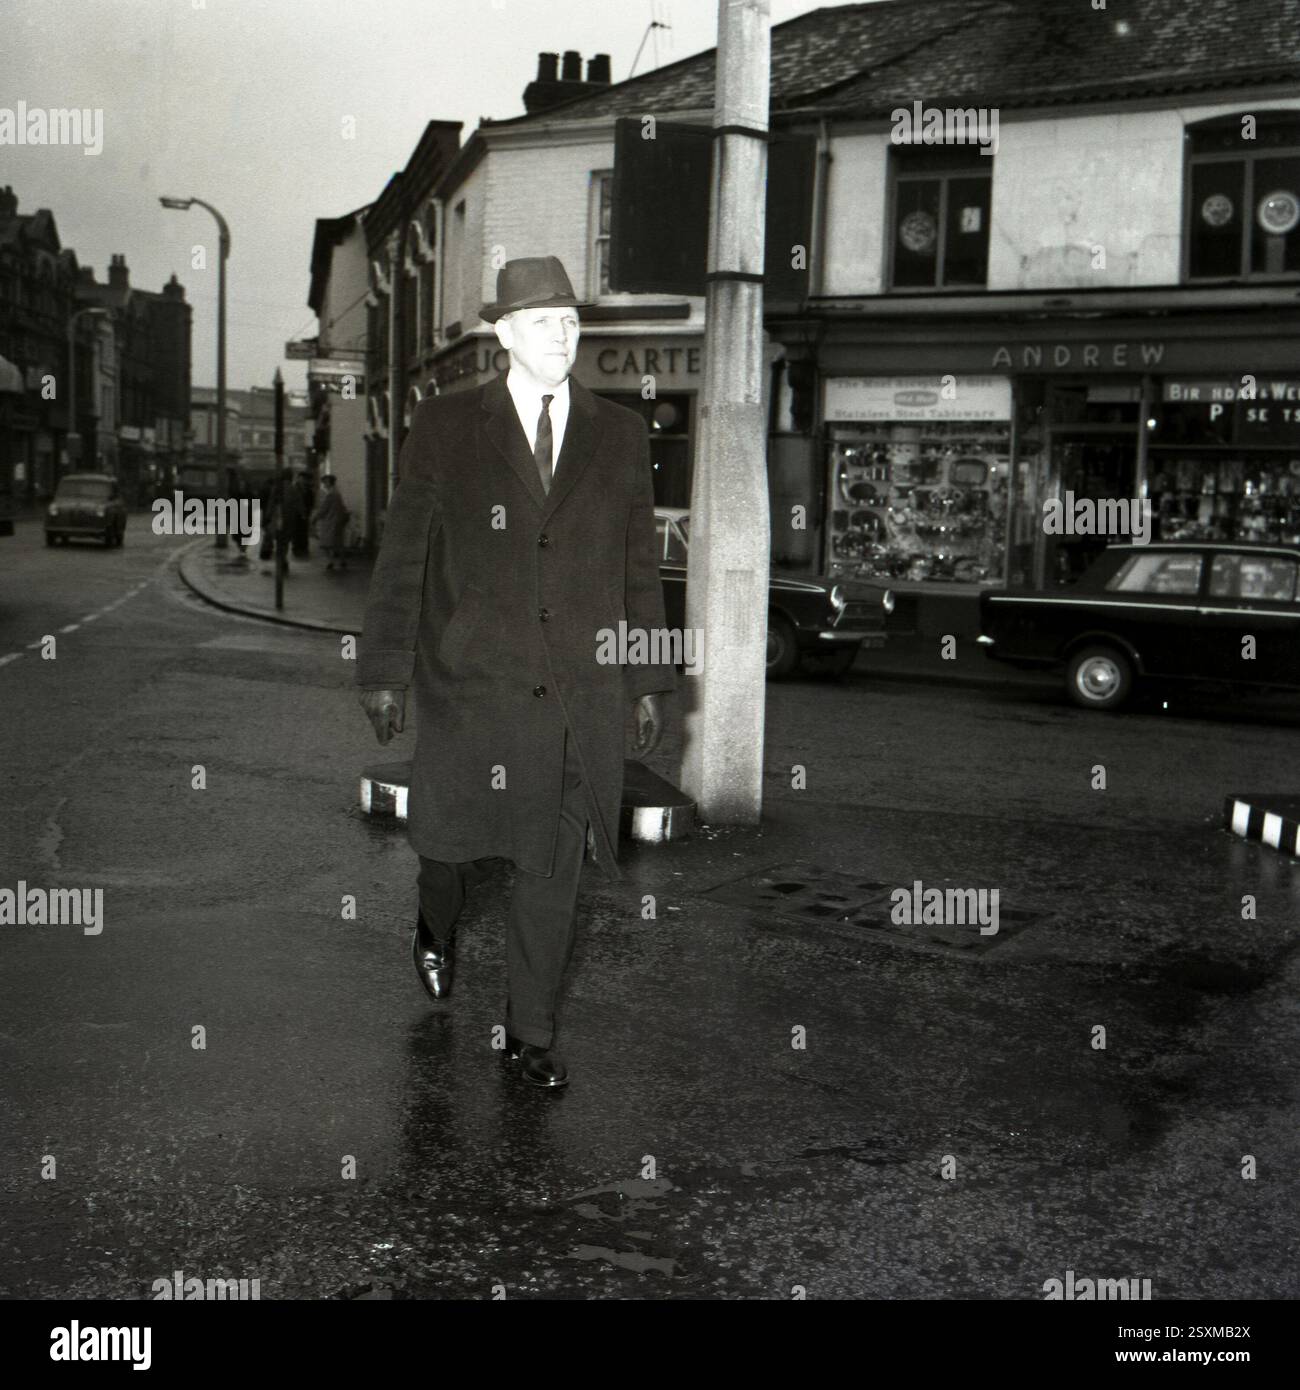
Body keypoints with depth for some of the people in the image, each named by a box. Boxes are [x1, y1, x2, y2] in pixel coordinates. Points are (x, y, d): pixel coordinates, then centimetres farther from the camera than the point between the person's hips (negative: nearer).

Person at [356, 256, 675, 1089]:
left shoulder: (622, 436, 6)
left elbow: (641, 568, 10)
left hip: (583, 692, 1)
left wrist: (651, 681, 8)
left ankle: (532, 1032, 21)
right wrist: (386, 674, -1)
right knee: (451, 835, 13)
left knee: (553, 867, 6)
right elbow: (403, 558, 1)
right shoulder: (445, 427, 0)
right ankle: (437, 932, 48)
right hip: (470, 685, -1)